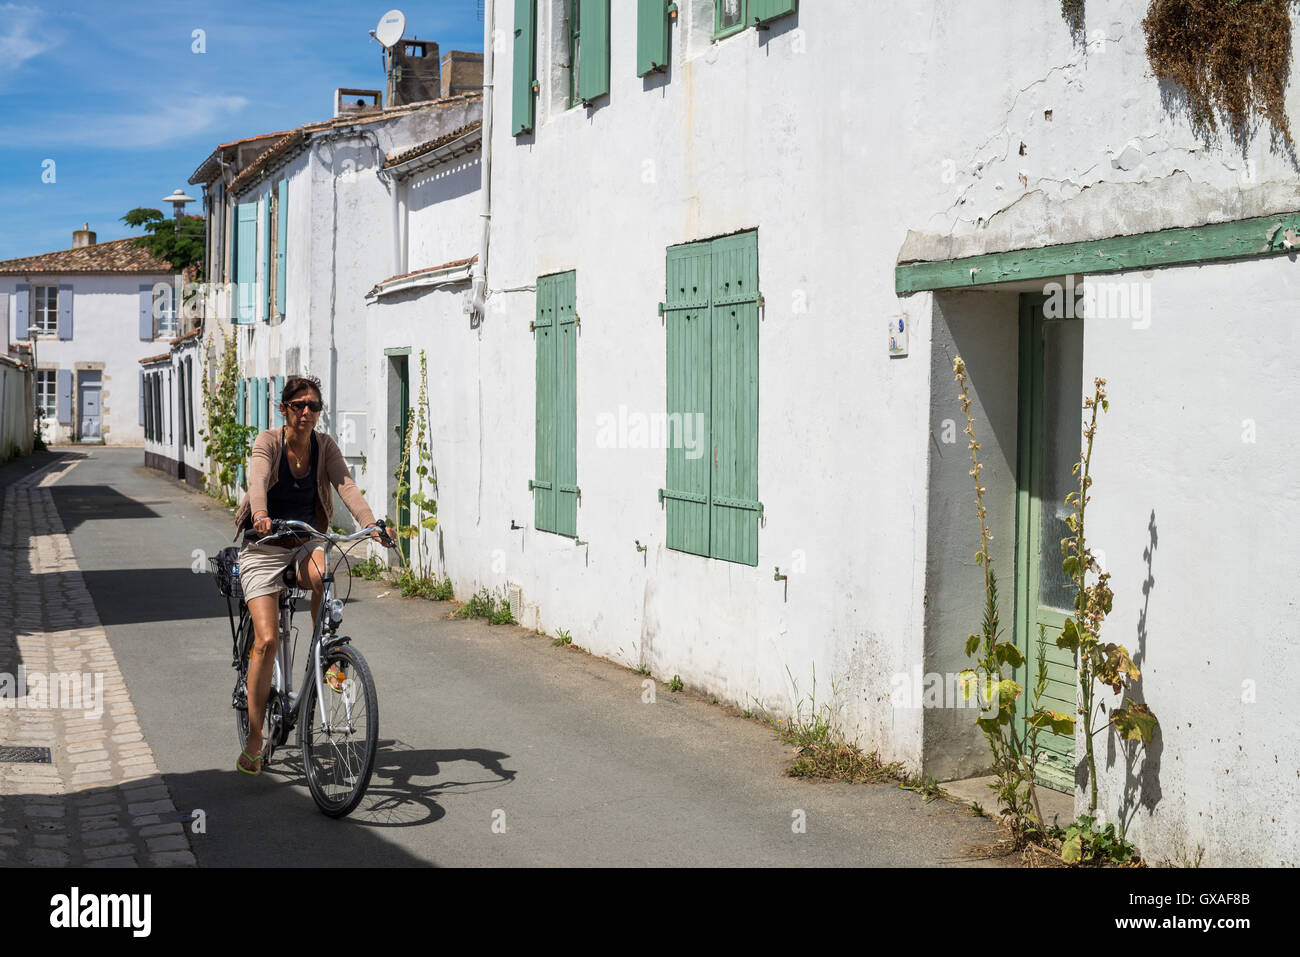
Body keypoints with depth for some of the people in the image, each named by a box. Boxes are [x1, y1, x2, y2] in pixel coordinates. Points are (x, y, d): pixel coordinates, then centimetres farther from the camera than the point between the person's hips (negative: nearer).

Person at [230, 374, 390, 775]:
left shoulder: (325, 446, -2)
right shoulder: (268, 442, -11)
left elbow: (347, 486, -16)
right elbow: (257, 481, -30)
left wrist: (371, 524, -34)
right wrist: (261, 514, -52)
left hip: (306, 543, 2)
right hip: (264, 547, -2)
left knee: (323, 576, -36)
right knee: (267, 640, -12)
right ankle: (254, 740, -1)